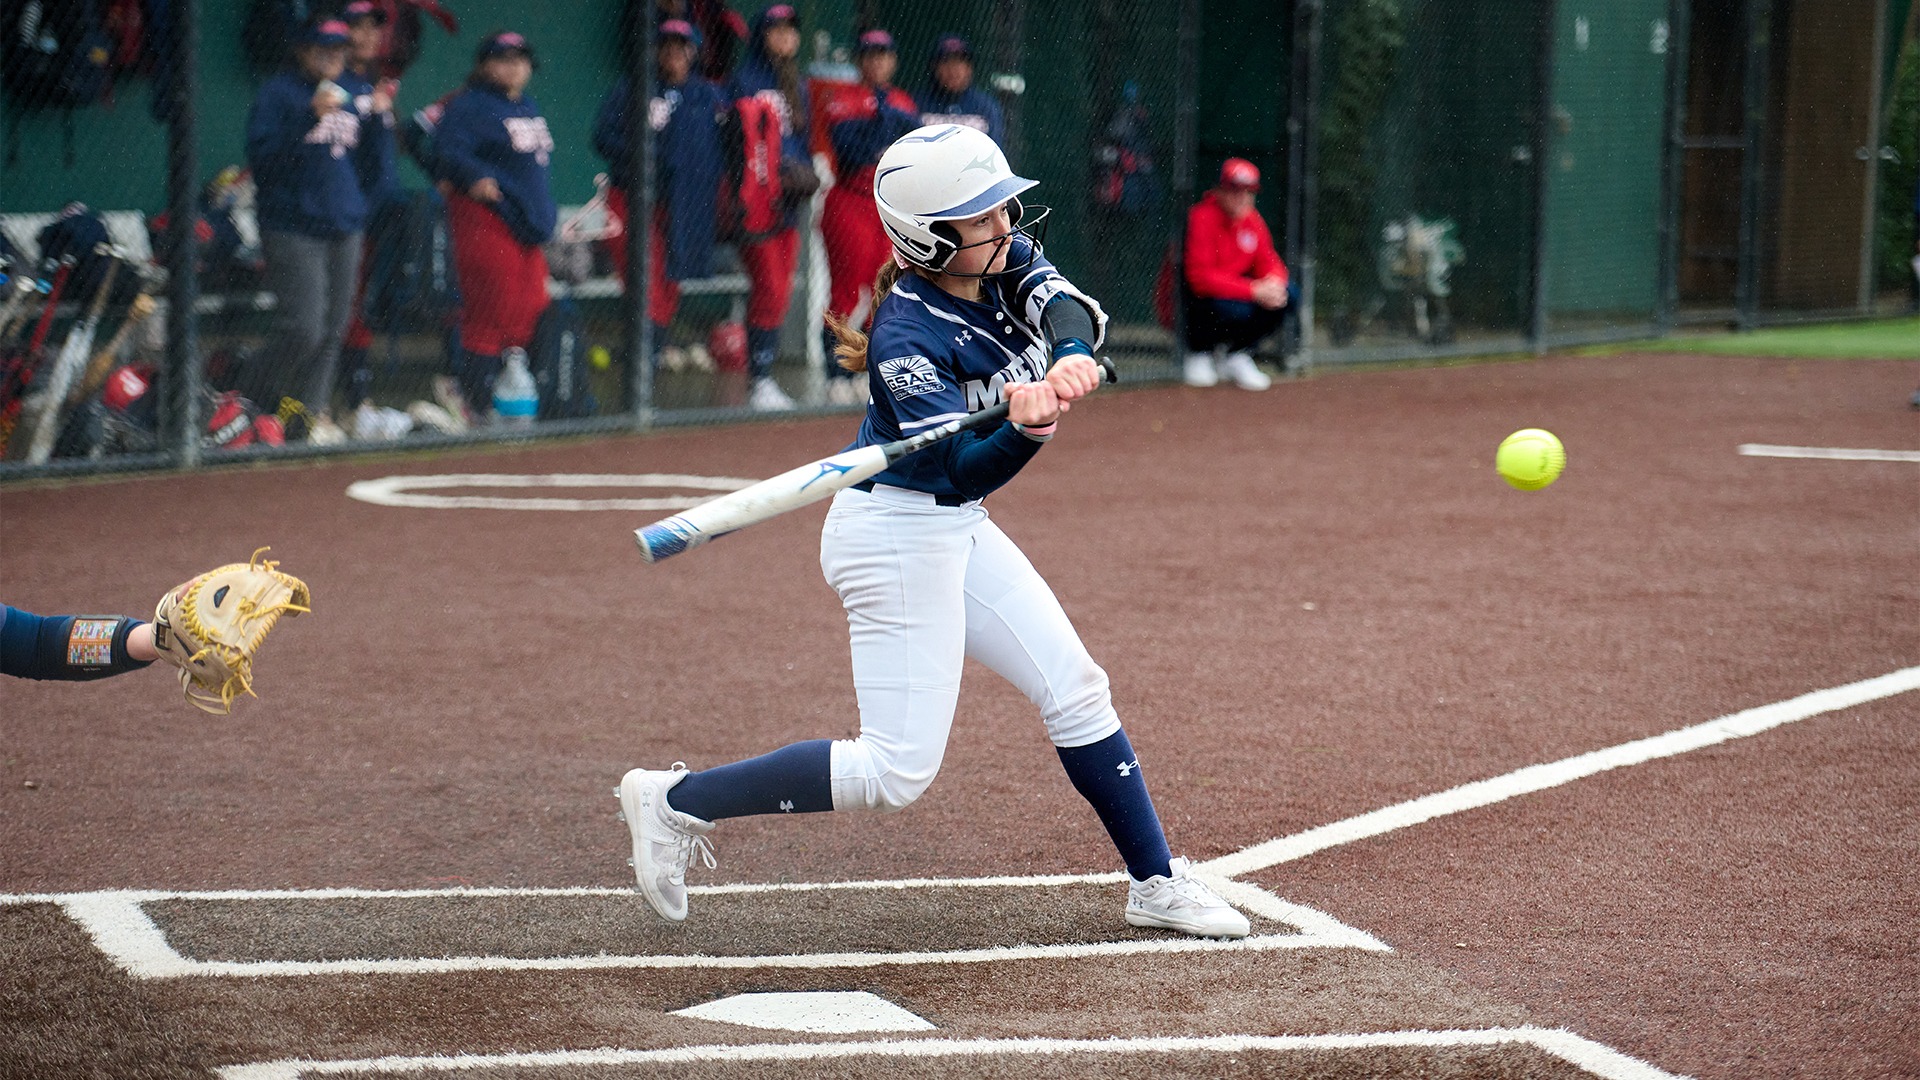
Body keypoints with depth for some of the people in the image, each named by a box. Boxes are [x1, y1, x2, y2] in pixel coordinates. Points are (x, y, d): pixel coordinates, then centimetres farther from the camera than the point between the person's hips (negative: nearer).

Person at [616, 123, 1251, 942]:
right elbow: (962, 470, -29)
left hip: (957, 533, 9)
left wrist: (1070, 359, -44)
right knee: (897, 771, -8)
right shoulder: (907, 336, -25)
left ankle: (1155, 882, 22)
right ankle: (678, 803, 0)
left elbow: (1067, 307, -21)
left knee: (1075, 690, 11)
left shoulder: (1006, 261, -3)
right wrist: (1027, 428, -49)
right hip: (897, 537, -9)